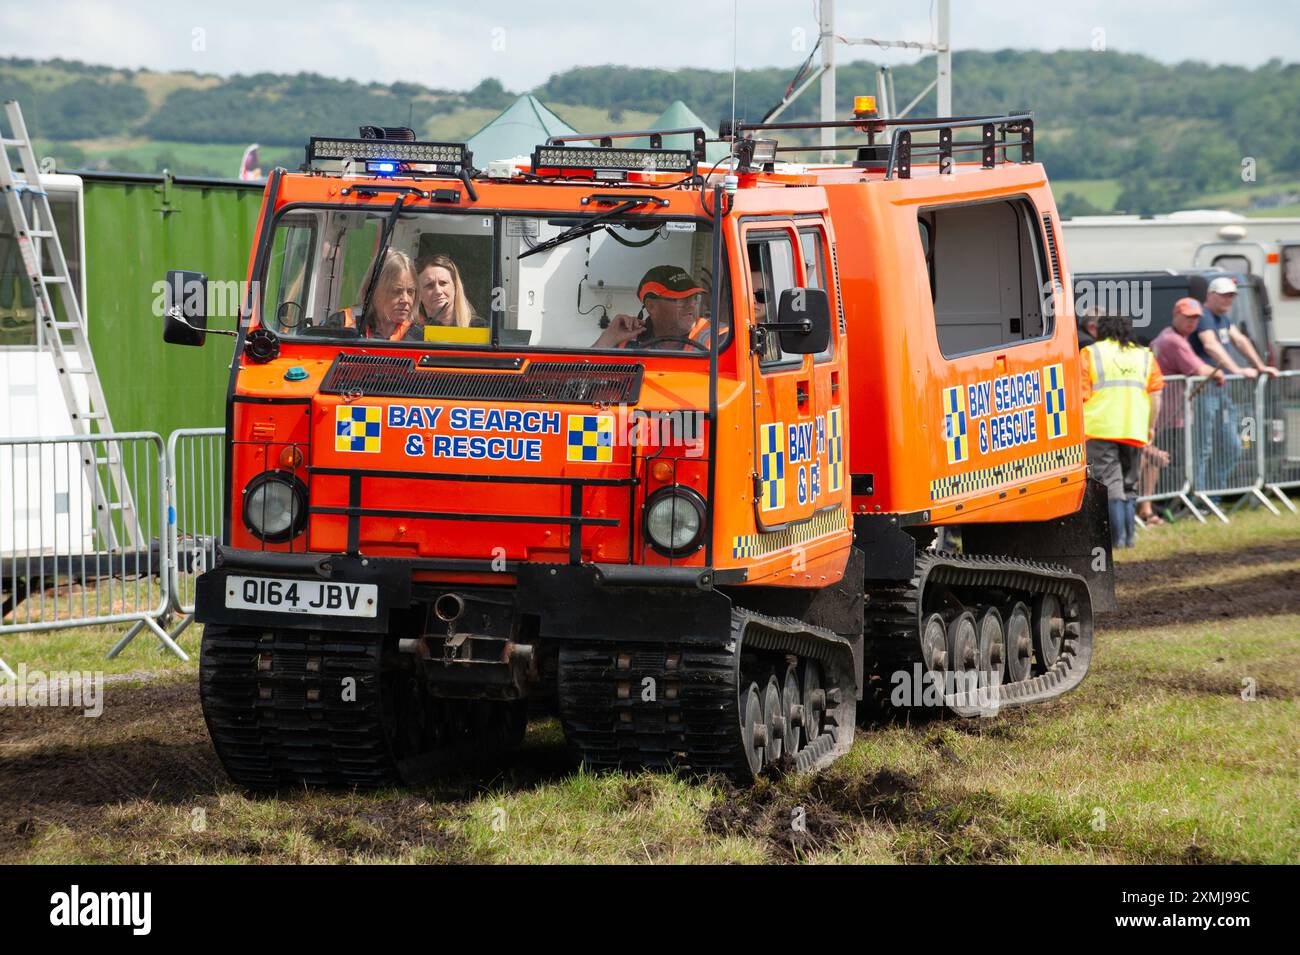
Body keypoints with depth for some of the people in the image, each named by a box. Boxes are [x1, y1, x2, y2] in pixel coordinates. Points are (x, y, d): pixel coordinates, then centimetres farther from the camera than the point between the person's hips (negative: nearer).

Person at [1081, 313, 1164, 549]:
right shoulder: (1145, 356, 12)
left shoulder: (1089, 355, 3)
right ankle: (1129, 536, 14)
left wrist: (1078, 430, 4)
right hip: (1135, 430, 3)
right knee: (1129, 484, 15)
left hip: (1100, 429, -3)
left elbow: (1081, 397, -3)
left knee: (1110, 483, -4)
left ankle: (1117, 536, -11)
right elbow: (1155, 396, 8)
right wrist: (1150, 428, 16)